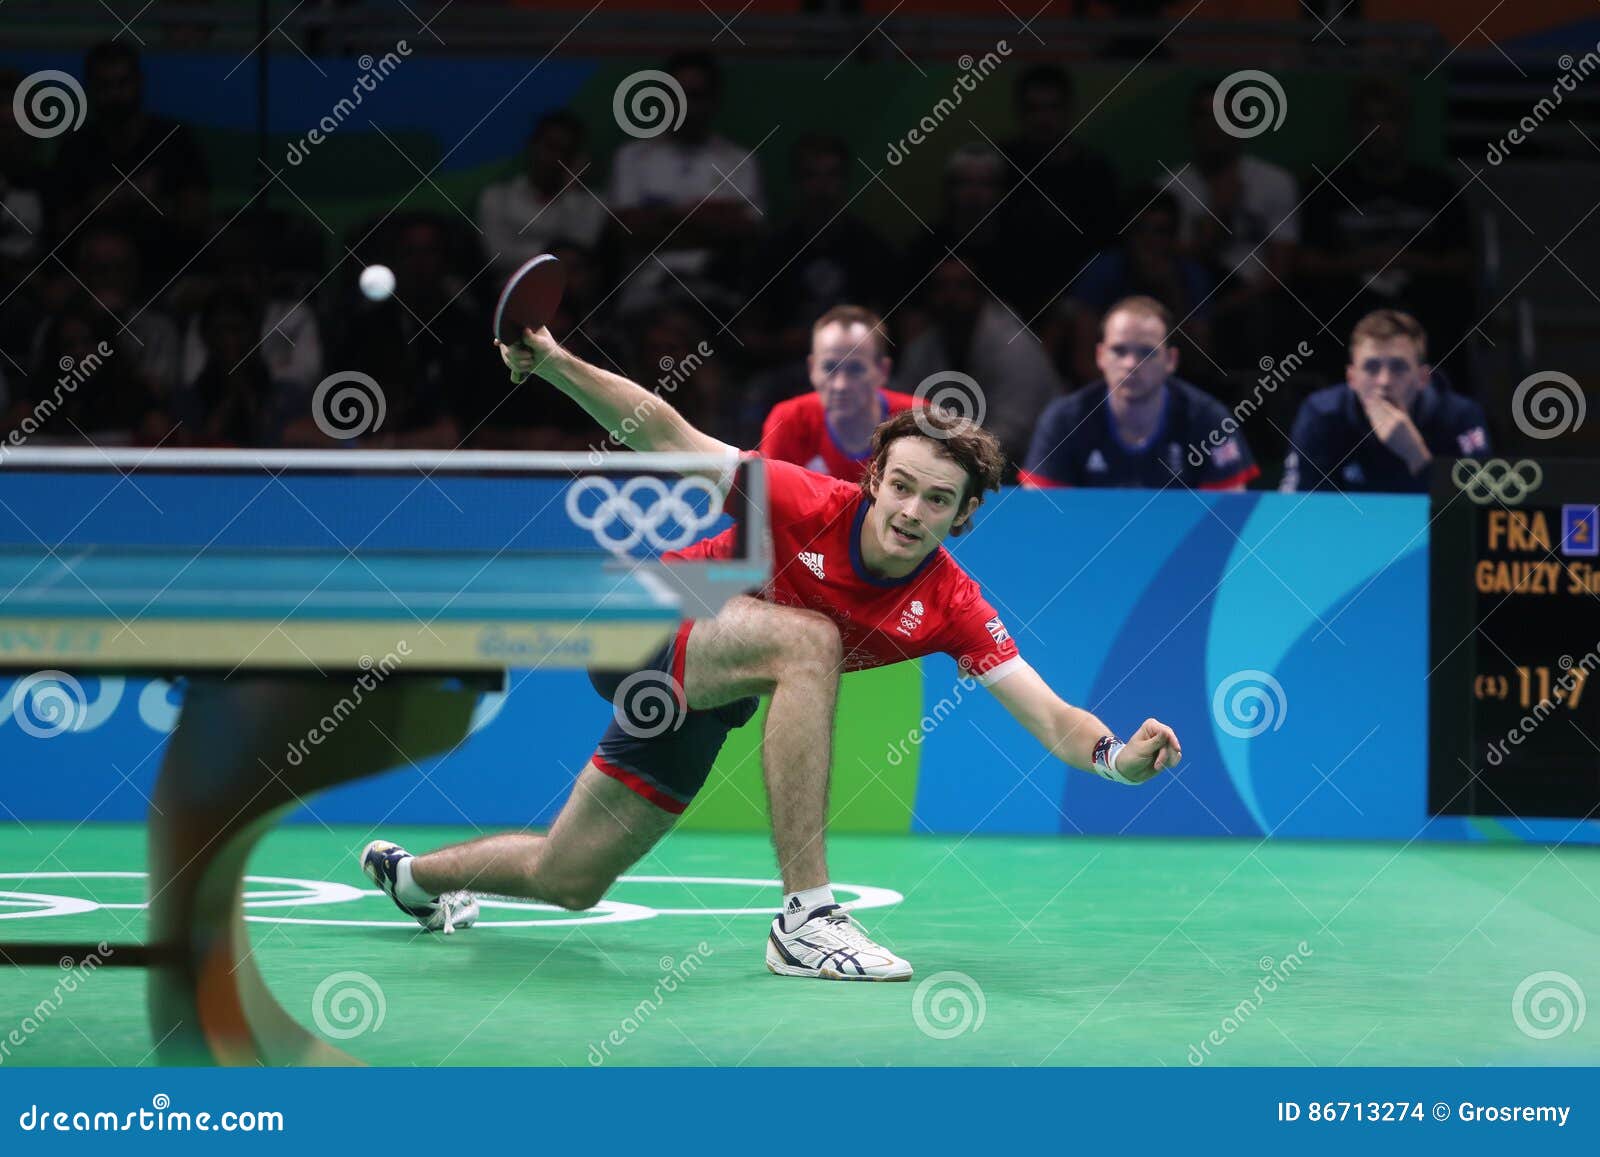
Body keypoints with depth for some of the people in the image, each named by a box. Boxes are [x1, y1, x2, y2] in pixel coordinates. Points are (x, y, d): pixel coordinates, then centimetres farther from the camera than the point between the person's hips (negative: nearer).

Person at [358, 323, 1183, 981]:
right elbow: (666, 436, -21)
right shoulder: (807, 504, -26)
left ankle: (413, 874, 50)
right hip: (643, 627, -5)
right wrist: (556, 364, -34)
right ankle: (805, 919, -36)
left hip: (697, 708, 5)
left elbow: (1052, 719, -23)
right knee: (808, 639, -36)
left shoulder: (951, 608, -17)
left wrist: (1118, 756, -45)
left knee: (567, 882, 15)